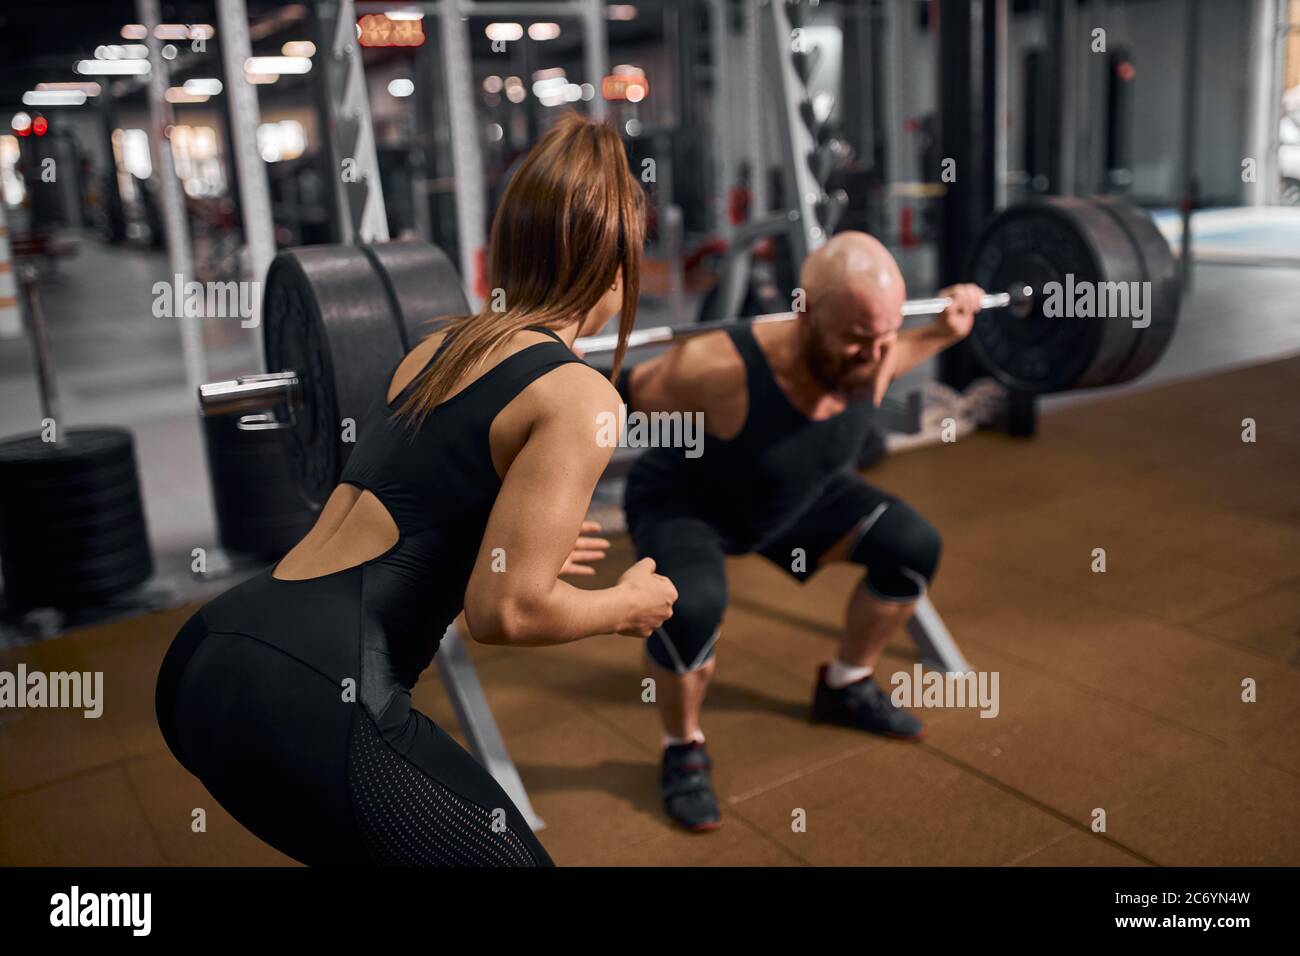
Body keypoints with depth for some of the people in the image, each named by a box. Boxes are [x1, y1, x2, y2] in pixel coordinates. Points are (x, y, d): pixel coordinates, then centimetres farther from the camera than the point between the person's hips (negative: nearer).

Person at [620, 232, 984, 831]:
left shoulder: (869, 358, -23)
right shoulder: (721, 369, -42)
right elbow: (621, 399, -26)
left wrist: (945, 332, -1)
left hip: (799, 495, 6)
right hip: (684, 502, -6)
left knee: (912, 547, -3)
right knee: (691, 606, -36)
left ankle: (846, 688, 22)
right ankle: (682, 750, -3)